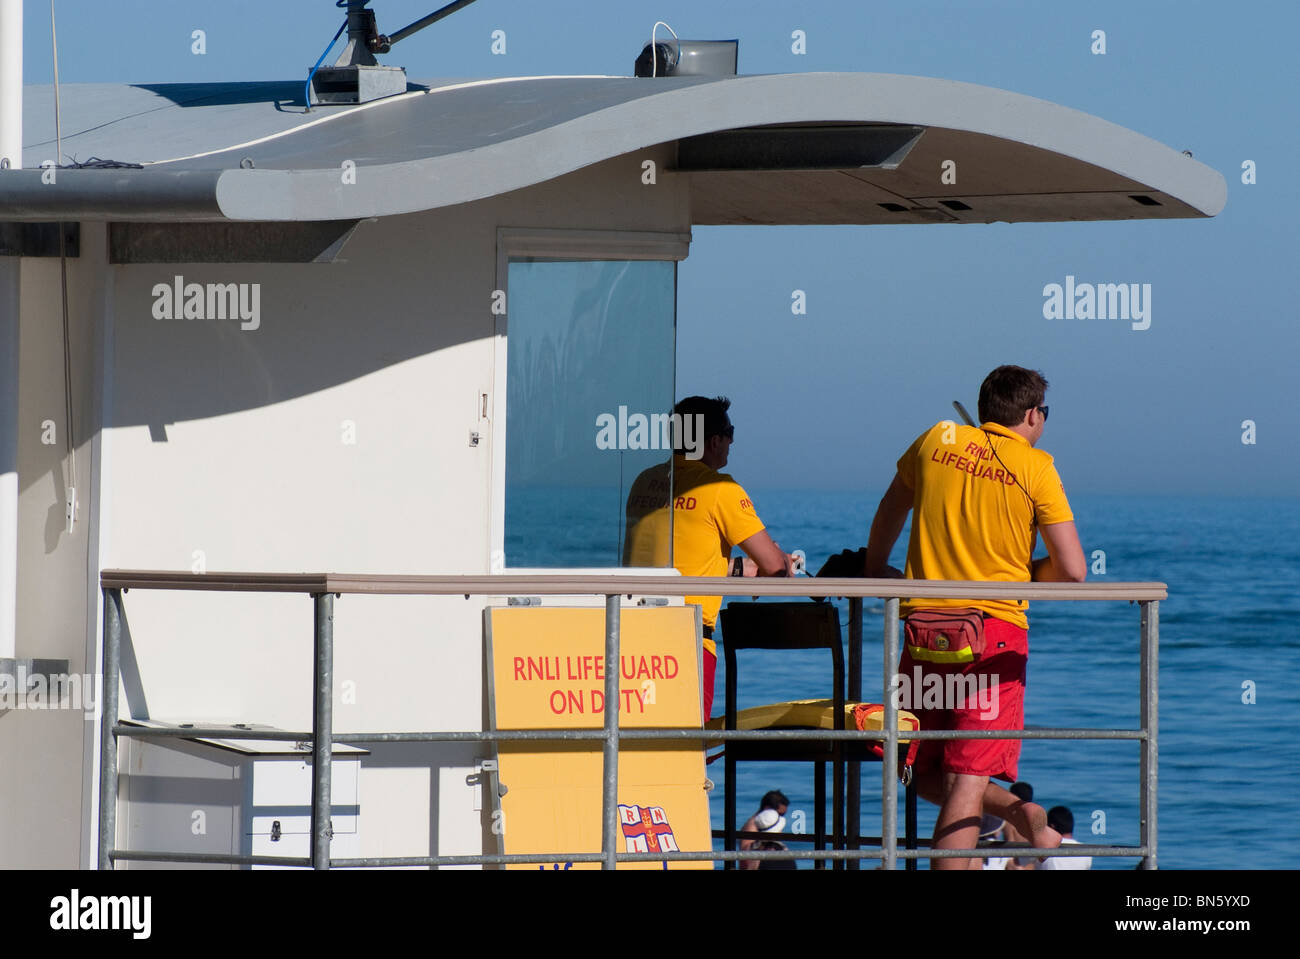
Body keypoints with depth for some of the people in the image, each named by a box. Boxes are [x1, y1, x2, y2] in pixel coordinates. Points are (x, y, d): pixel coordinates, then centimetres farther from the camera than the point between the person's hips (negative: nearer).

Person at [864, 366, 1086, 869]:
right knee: (966, 783, -6)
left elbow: (889, 514, 25)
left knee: (924, 776, 12)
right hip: (997, 630, -2)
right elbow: (1072, 570, -5)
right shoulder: (1036, 468, -2)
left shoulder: (936, 441, 8)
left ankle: (1014, 809, -10)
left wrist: (875, 568, 43)